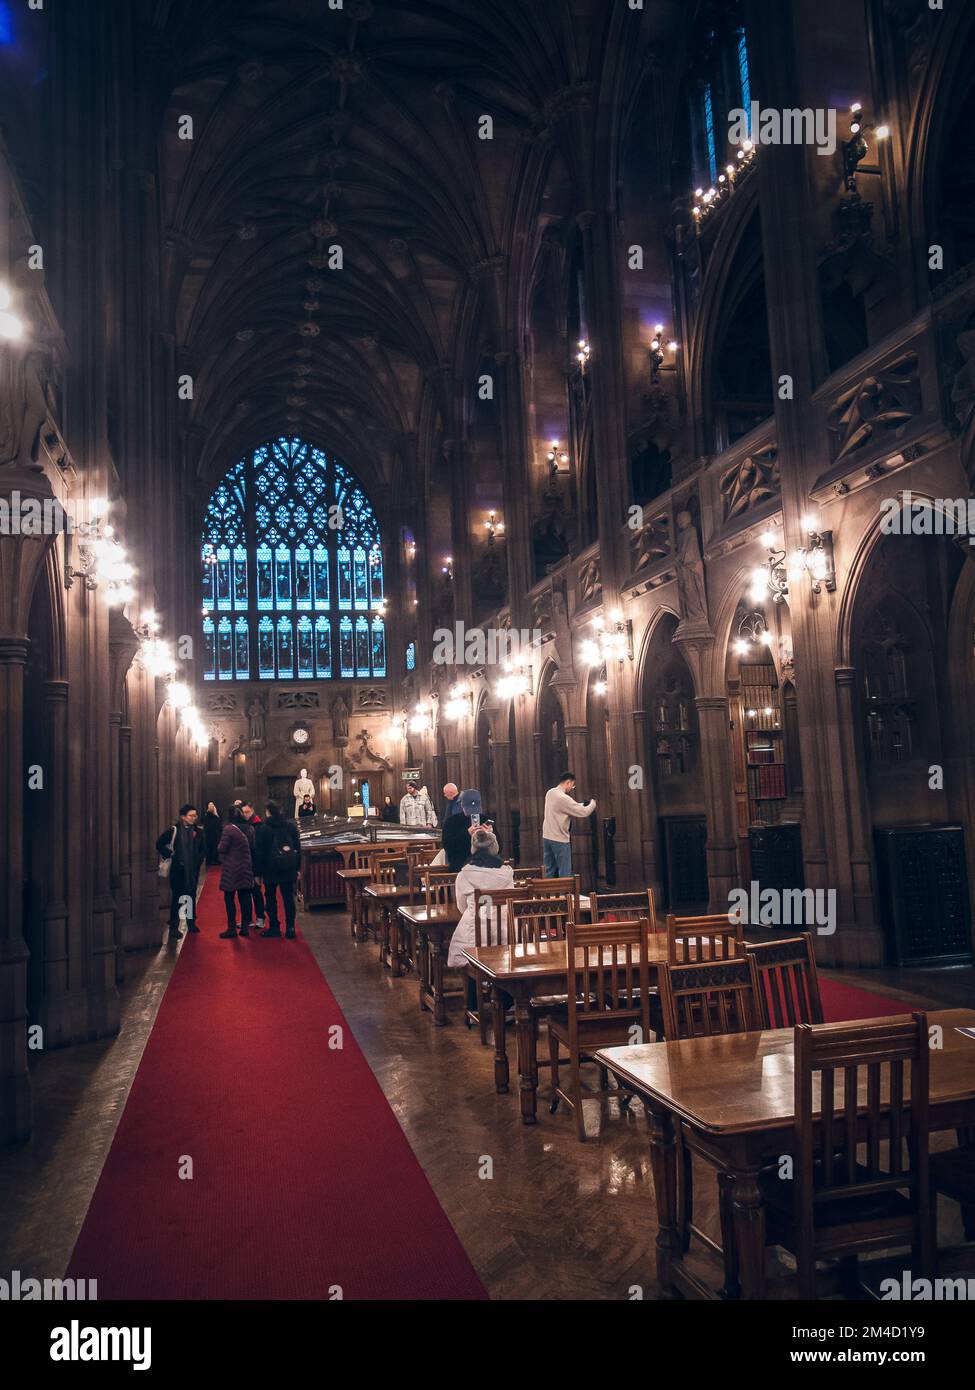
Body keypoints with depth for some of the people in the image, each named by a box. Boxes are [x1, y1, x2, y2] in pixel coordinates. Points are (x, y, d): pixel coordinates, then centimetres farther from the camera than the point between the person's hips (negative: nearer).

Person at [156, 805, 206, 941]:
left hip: (193, 870, 4)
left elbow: (203, 849, 13)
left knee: (192, 896, 11)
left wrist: (199, 859, -1)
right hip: (178, 869, -4)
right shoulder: (173, 830, -7)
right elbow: (159, 844, -2)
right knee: (177, 896, -1)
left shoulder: (198, 832, 4)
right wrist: (170, 854, -8)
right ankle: (174, 927, 5)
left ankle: (191, 923, 24)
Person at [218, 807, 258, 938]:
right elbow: (252, 847, 13)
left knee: (229, 898, 3)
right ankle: (245, 927, 12)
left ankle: (232, 928, 4)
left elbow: (221, 849, -13)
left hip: (231, 869, -5)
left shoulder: (229, 829, -14)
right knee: (244, 897, 9)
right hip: (246, 868, 6)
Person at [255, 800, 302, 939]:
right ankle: (290, 928, 6)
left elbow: (260, 852, -6)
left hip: (271, 870, -3)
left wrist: (258, 872, -1)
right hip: (289, 869, 3)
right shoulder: (291, 825, 2)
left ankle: (274, 927, 10)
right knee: (288, 897, 6)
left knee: (271, 898, 9)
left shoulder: (263, 828, -8)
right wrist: (297, 867, 11)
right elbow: (298, 847, 5)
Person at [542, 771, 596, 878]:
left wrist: (581, 804, 9)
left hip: (547, 837, 8)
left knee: (549, 872, 12)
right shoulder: (563, 798, -20)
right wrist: (593, 803, 3)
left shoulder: (550, 792, 6)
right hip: (560, 840, -8)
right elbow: (584, 812, -16)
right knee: (564, 874, -1)